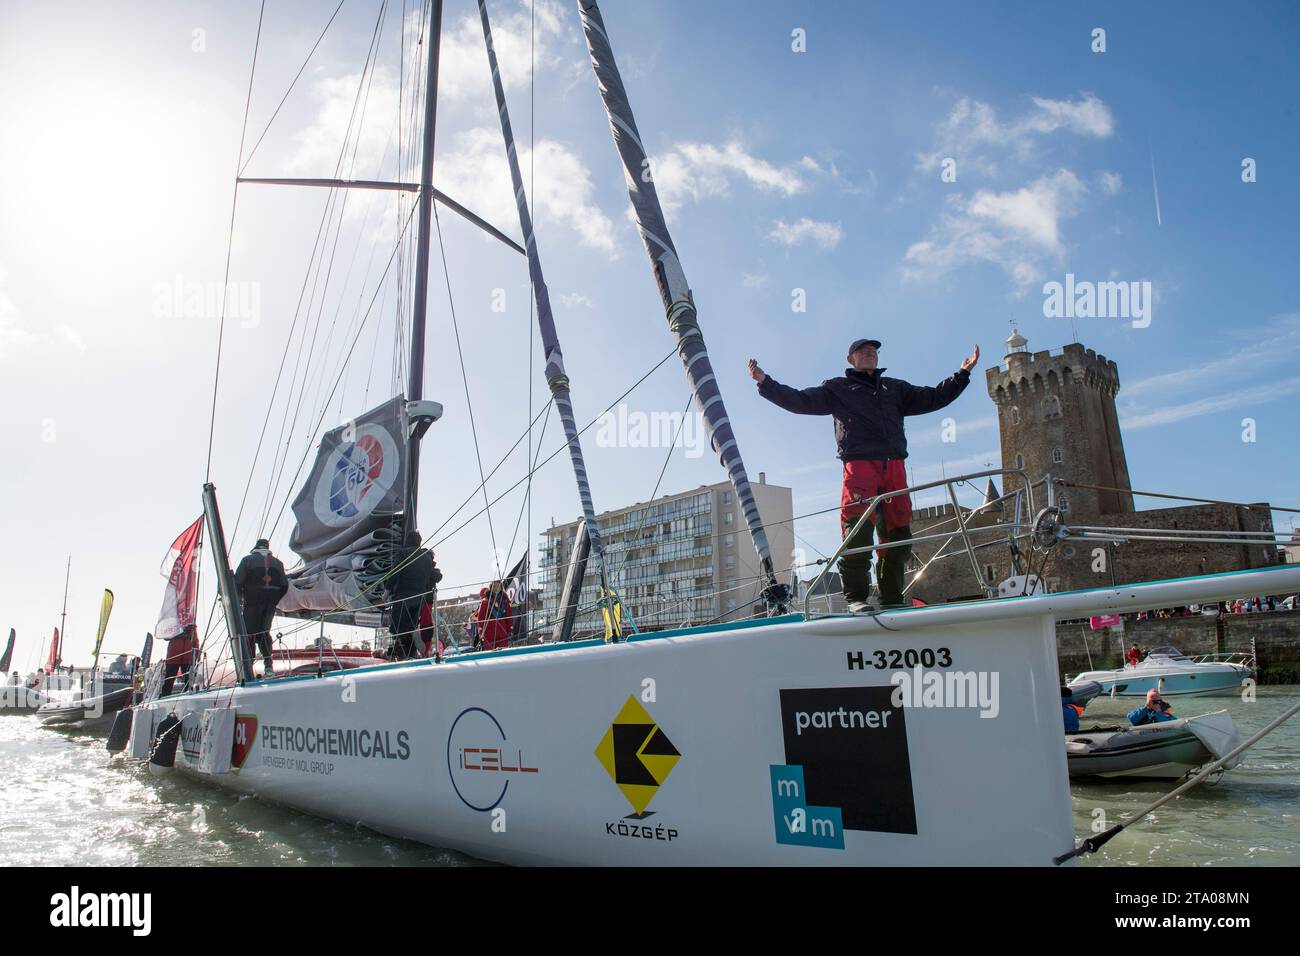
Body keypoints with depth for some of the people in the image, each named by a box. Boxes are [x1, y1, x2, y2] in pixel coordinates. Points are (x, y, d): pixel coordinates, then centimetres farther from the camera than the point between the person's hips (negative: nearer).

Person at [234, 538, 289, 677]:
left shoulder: (248, 560, 1)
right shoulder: (277, 562, 12)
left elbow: (237, 581, -6)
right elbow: (284, 586, 9)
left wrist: (239, 598, 8)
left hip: (253, 602, -3)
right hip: (271, 602, 3)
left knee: (249, 634, 3)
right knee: (264, 632, 11)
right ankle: (269, 666, 0)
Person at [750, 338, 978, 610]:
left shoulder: (895, 388, 30)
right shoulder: (836, 388, 18)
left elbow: (933, 398, 30)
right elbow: (800, 401, 9)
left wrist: (963, 373, 23)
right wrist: (765, 382, -1)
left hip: (894, 468, 4)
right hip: (859, 465, -4)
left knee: (898, 536, 0)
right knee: (858, 534, -16)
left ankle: (892, 600, 6)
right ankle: (856, 597, -13)